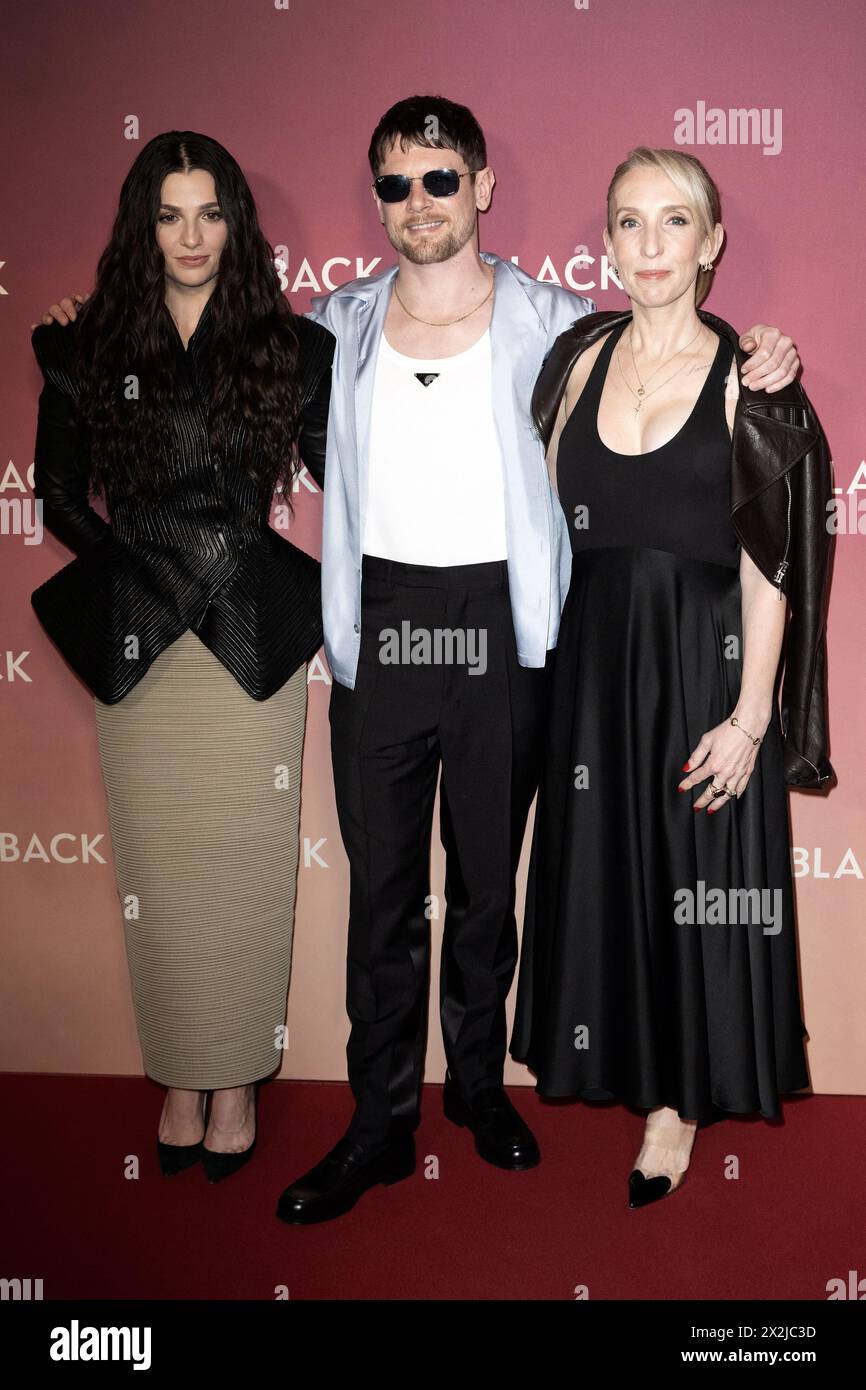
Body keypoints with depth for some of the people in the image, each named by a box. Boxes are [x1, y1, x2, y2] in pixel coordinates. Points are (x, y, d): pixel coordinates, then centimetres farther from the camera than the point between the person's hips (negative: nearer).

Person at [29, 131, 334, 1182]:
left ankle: (238, 1080, 21)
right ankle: (179, 1079, 24)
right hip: (136, 645, 1)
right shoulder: (90, 350, 6)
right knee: (157, 873, 7)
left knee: (244, 866, 4)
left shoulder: (288, 347, 5)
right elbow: (59, 496, 9)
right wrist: (135, 564, 1)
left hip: (254, 641, -1)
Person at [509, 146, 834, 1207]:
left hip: (700, 660, -4)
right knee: (598, 866, 14)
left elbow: (769, 562, -10)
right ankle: (612, 1066, 35)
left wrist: (749, 714, -15)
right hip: (590, 654, 4)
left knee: (691, 873, 7)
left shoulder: (747, 376, -7)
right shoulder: (583, 358, 5)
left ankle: (678, 1101, 26)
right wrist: (538, 660, 4)